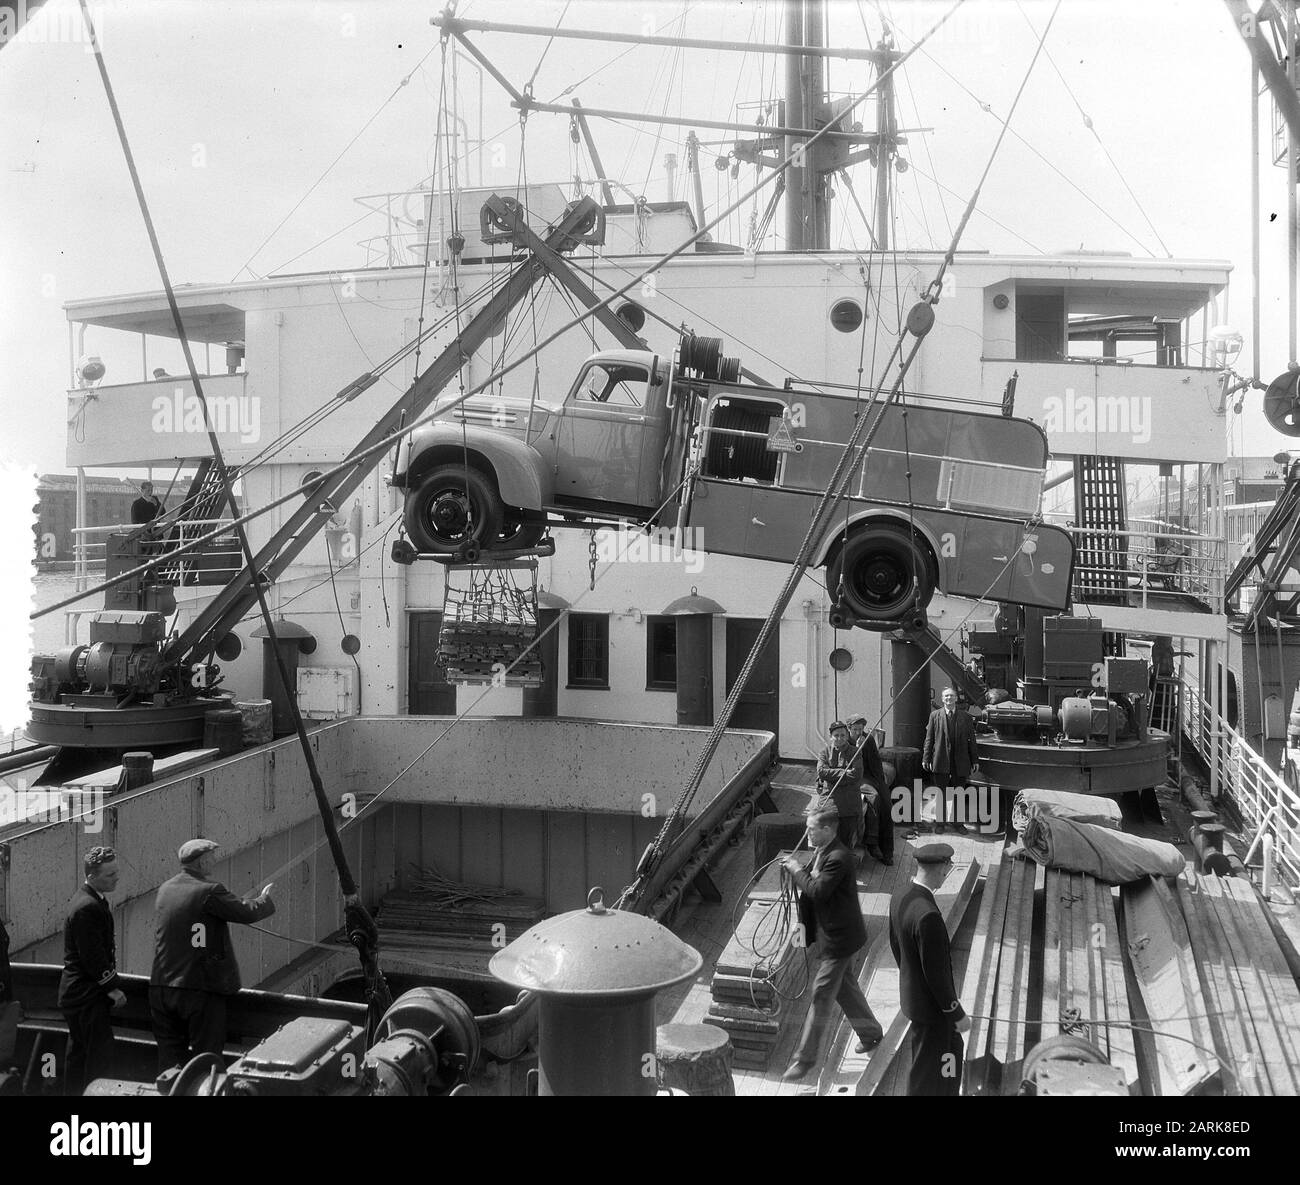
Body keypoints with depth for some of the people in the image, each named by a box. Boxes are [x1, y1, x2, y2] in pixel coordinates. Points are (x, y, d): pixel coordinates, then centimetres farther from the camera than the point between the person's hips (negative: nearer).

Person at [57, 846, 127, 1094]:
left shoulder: (93, 901, 12)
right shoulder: (88, 908, -21)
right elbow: (93, 957, -22)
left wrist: (112, 984, 15)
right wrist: (113, 988, -14)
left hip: (77, 996, 11)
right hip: (87, 997, -11)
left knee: (79, 1058, 17)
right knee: (100, 1058, -8)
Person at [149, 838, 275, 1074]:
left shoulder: (164, 889, 7)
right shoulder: (209, 892, -15)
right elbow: (248, 913, -11)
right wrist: (265, 899, 10)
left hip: (161, 985, 7)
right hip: (200, 988, -6)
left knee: (169, 1055, 15)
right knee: (206, 1057, 3)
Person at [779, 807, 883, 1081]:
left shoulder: (838, 858, -25)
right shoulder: (821, 852, 6)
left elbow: (818, 891, -30)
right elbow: (813, 885, 14)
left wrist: (797, 869, -19)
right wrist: (795, 869, -1)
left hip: (839, 939, -10)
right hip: (837, 935, 10)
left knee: (821, 996, -3)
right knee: (846, 988, 24)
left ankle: (805, 1058, 4)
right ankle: (871, 1032, 44)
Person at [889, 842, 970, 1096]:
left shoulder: (899, 897, -7)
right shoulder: (928, 916, -35)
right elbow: (936, 974, -27)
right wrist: (958, 1015, -15)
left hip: (910, 990, 9)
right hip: (930, 1005, -8)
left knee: (952, 1048, 28)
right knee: (928, 1068, 12)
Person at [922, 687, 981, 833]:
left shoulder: (965, 718, 7)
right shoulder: (935, 716, 4)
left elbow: (971, 740, 8)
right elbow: (929, 739, 3)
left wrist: (975, 760, 5)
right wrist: (926, 759, -3)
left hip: (960, 764, 1)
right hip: (940, 762, -1)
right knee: (940, 793, 4)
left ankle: (955, 821, 18)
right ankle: (939, 822, 15)